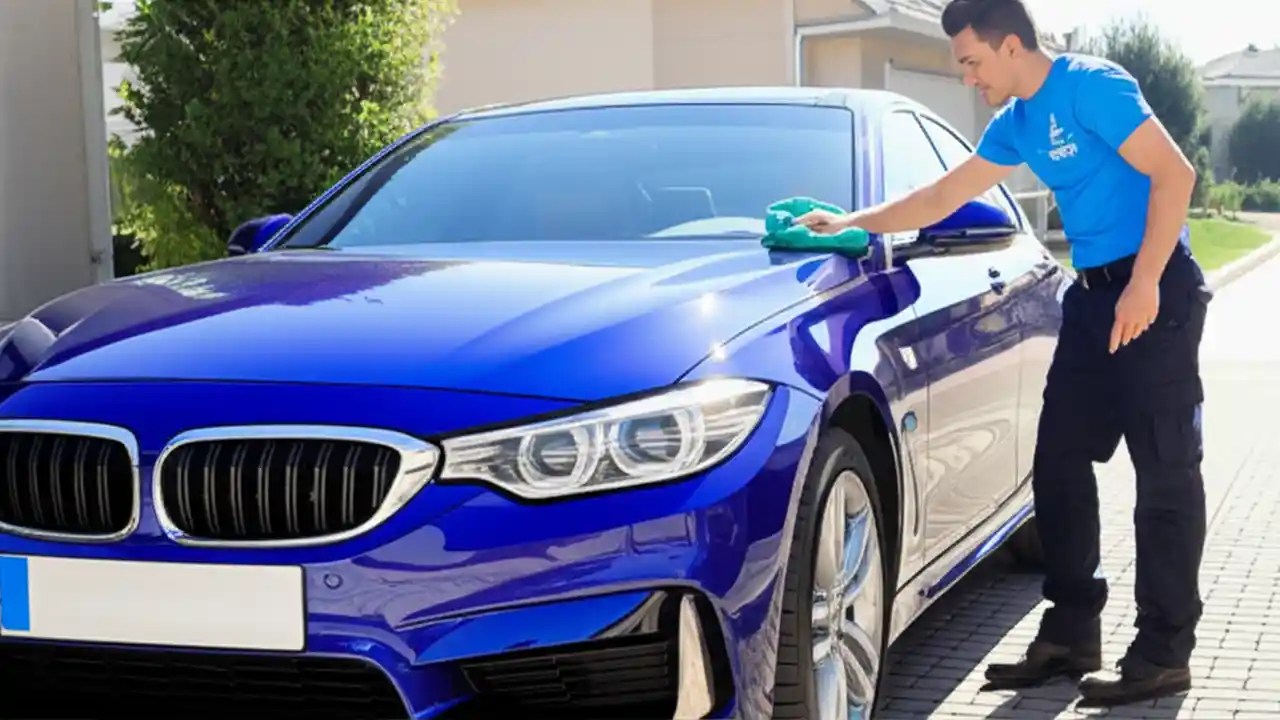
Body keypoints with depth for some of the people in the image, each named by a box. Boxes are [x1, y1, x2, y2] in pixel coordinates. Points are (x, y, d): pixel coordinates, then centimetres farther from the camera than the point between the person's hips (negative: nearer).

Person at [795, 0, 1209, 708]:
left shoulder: (1090, 85, -13)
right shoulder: (1015, 123, 14)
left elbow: (1174, 174, -19)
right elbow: (943, 197, 21)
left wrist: (1144, 283, -22)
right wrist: (851, 224, 16)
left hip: (1154, 289, -9)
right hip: (1092, 295, 9)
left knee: (1165, 474, -5)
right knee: (1059, 464, 7)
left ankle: (1163, 653, -1)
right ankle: (1071, 633, 16)